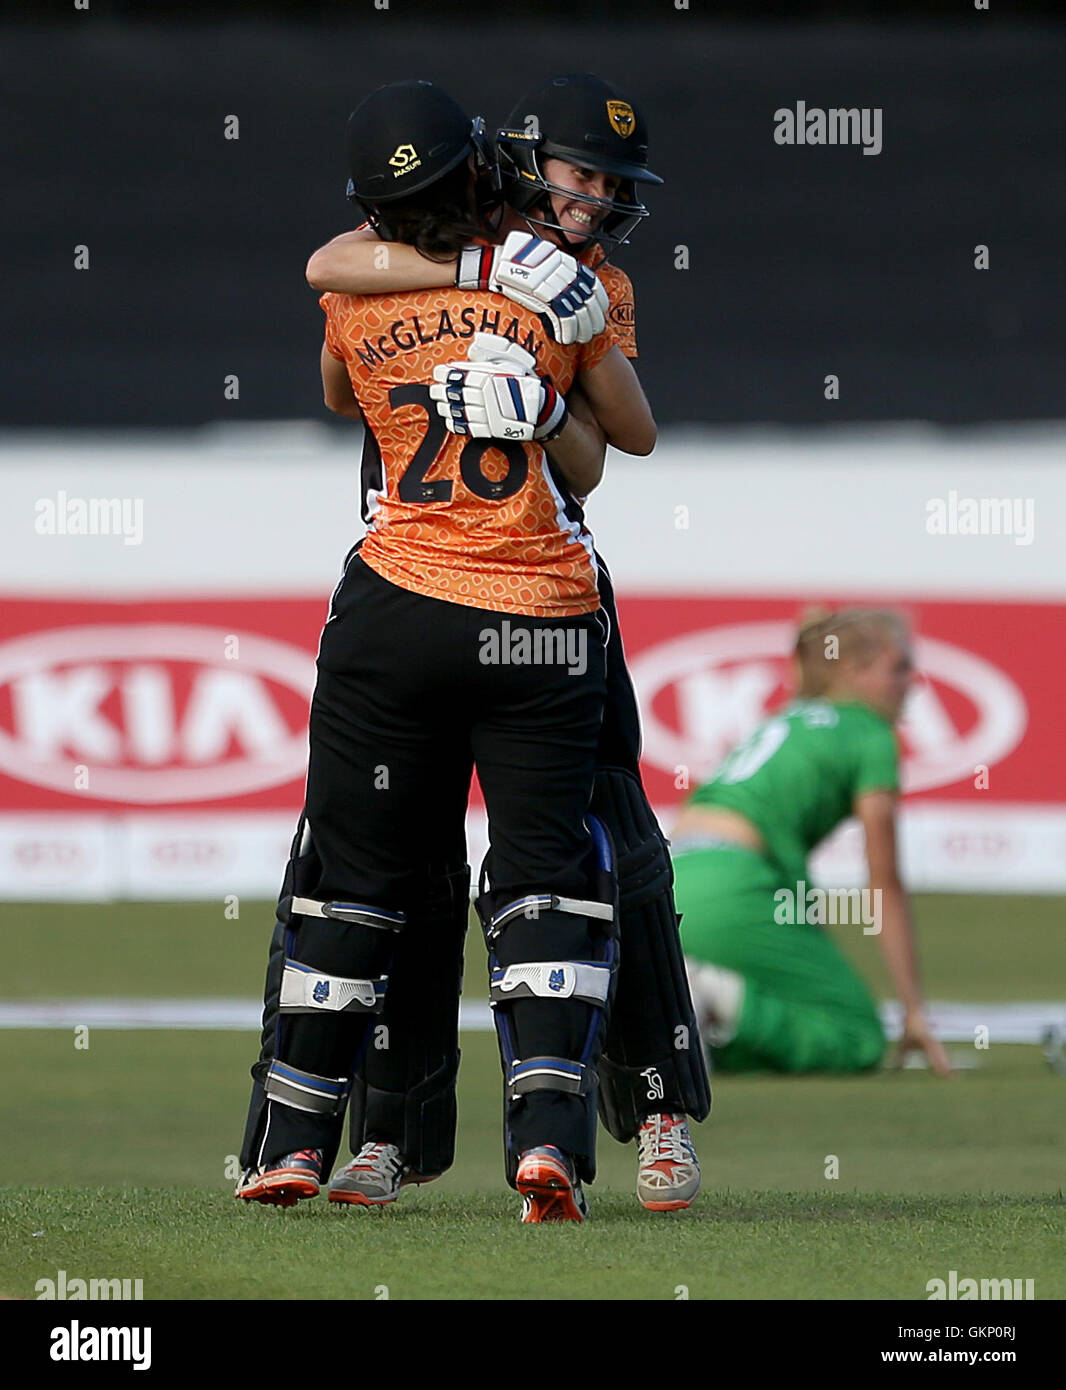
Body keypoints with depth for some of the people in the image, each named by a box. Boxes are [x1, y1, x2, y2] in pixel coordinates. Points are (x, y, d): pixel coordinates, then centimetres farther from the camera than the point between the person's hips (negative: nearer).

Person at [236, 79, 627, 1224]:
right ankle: (548, 1130, -11)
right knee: (547, 873, 5)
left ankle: (292, 1140, 15)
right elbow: (590, 465, 2)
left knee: (351, 871, 12)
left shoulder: (351, 297, 3)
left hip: (400, 606, 1)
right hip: (544, 617, -1)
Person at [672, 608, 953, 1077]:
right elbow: (886, 884, 3)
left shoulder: (786, 722, 28)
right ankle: (719, 1000, -20)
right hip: (728, 890, -8)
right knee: (858, 1042, -1)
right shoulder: (871, 736, 5)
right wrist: (914, 1010, 6)